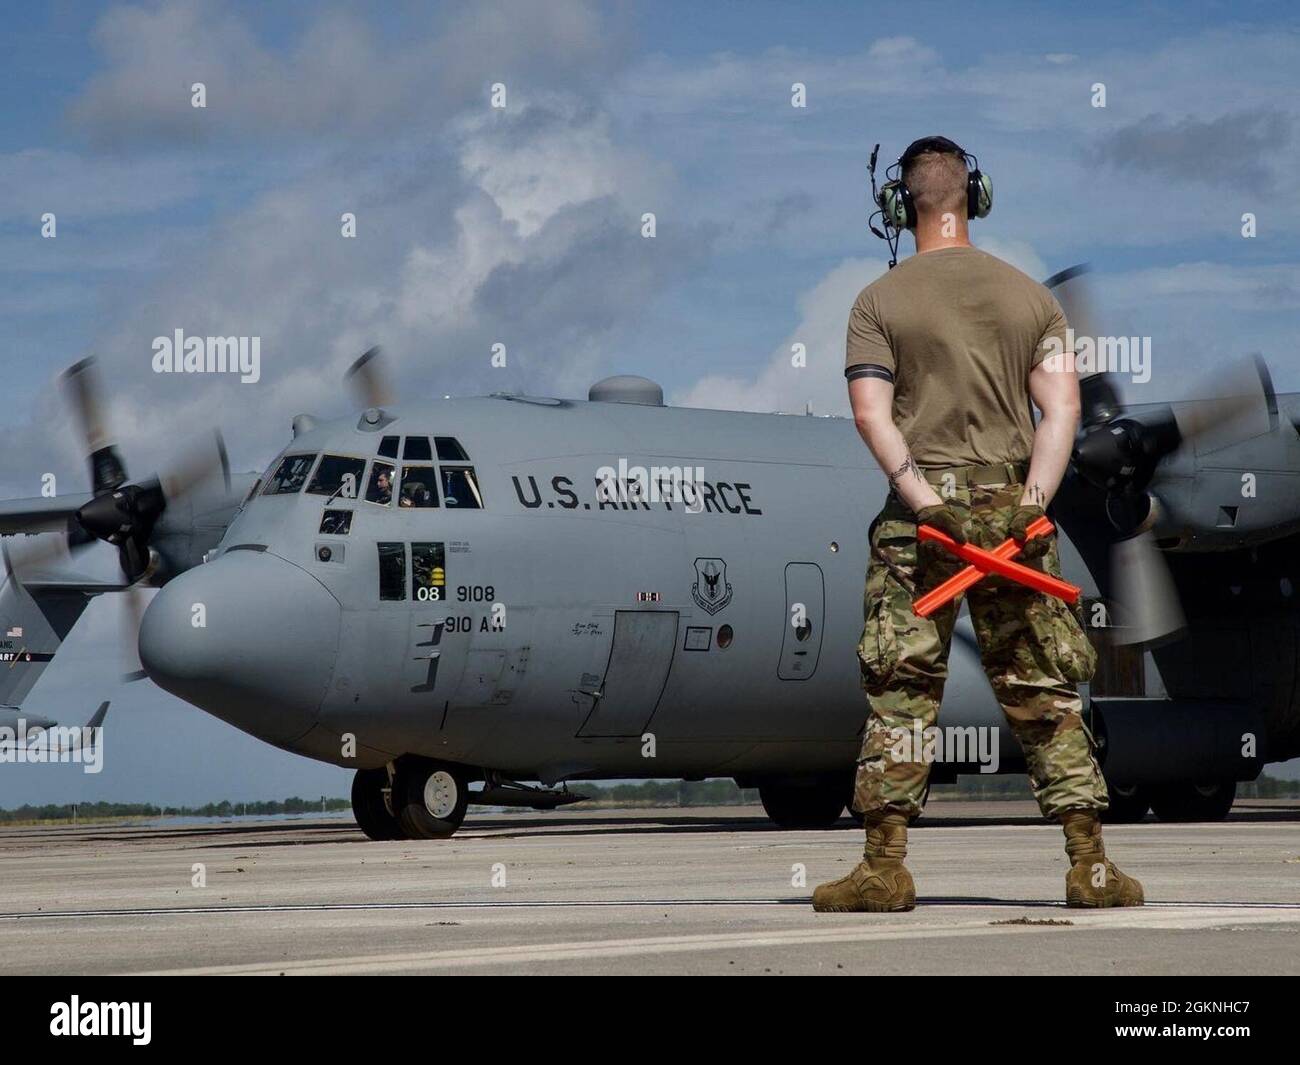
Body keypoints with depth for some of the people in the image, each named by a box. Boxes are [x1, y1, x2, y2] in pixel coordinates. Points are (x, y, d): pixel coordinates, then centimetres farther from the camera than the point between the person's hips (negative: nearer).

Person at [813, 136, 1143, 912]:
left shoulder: (879, 301, 2)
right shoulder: (1030, 295, 8)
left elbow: (871, 411, -10)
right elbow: (1062, 406, -2)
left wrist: (921, 497, -14)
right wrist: (1034, 499, -9)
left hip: (920, 512, -2)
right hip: (1012, 508, 2)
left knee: (900, 693, 1)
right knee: (1045, 694, 6)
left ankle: (886, 868, -2)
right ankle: (1091, 865, 4)